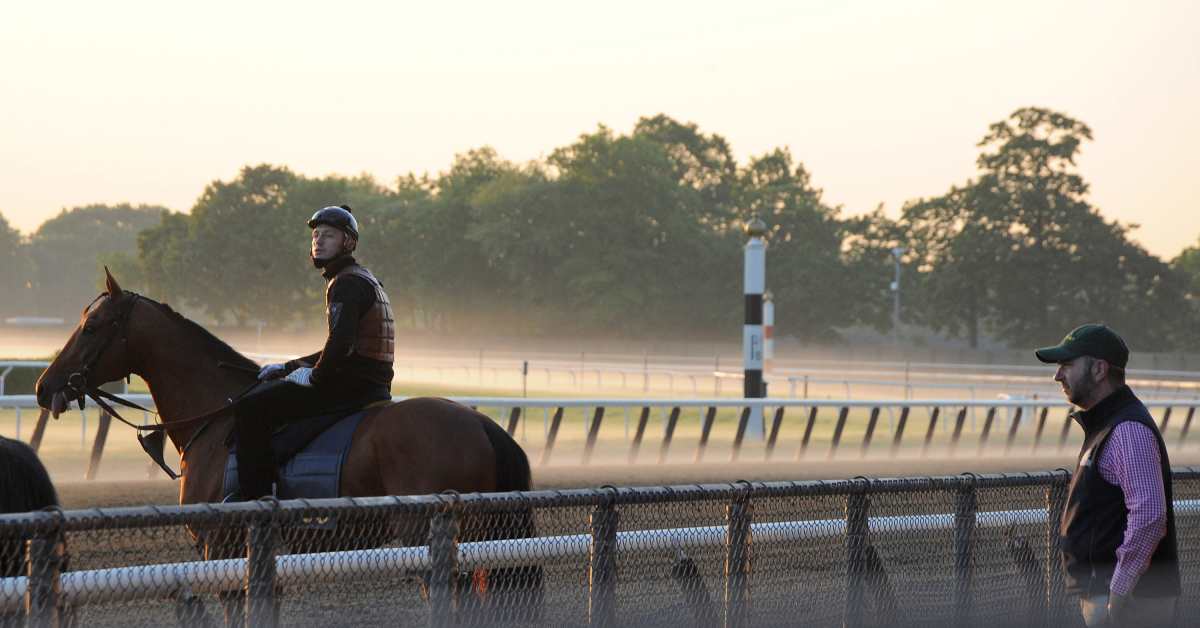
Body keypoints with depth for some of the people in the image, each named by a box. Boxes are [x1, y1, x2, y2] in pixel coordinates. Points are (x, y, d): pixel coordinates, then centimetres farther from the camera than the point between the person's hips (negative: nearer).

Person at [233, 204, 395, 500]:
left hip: (352, 387, -11)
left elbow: (340, 343, -26)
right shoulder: (364, 281, 23)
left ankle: (254, 498, -18)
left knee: (249, 409, -15)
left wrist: (314, 377, -11)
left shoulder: (347, 283, -11)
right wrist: (286, 368, 23)